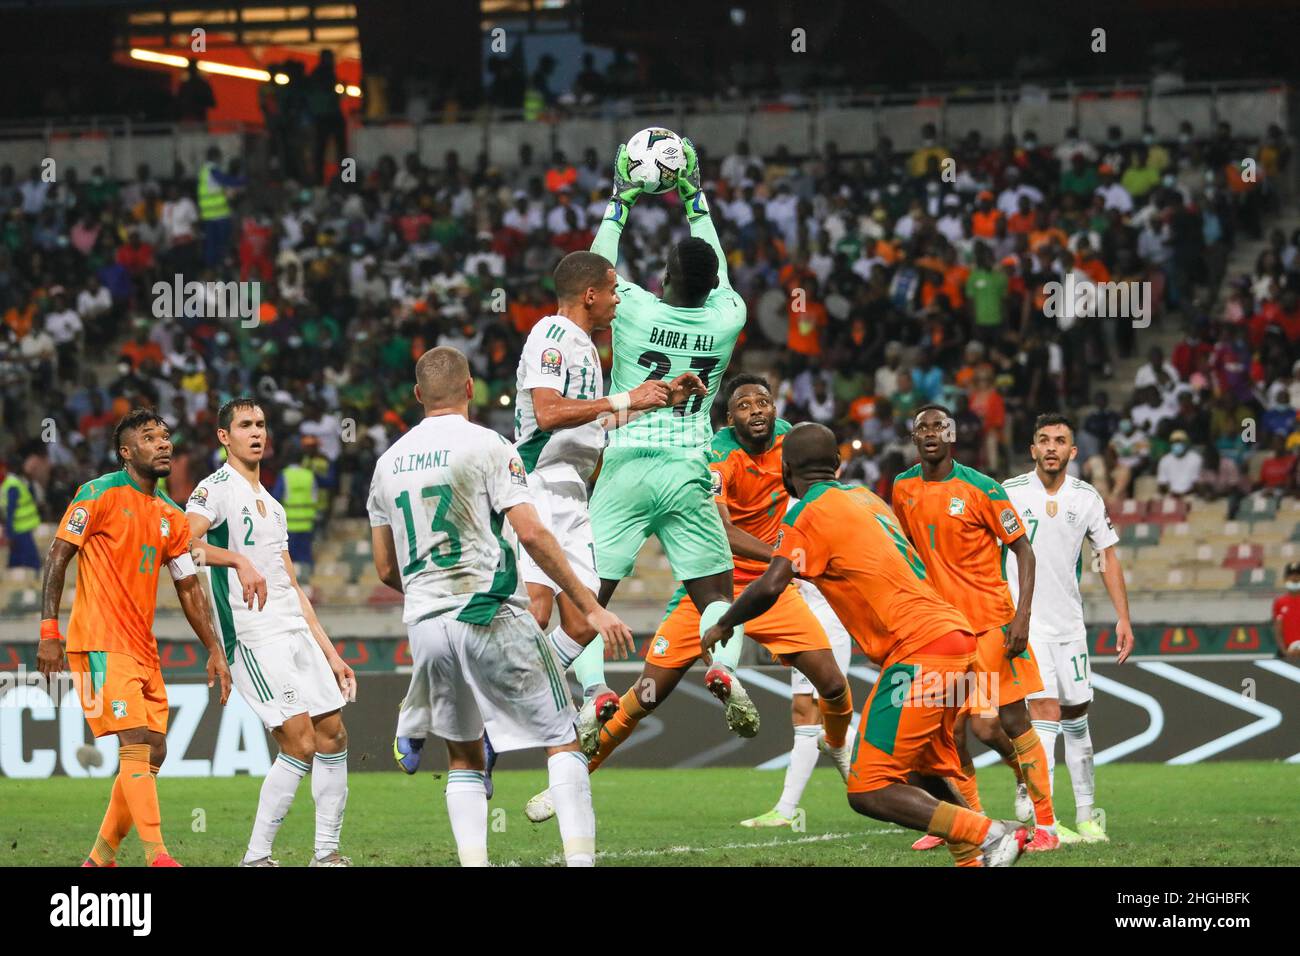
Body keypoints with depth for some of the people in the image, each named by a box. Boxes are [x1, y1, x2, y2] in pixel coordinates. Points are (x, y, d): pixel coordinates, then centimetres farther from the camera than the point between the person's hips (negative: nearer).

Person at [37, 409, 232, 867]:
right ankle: (157, 856, -23)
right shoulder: (99, 495, -5)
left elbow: (189, 588, 19)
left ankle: (100, 858, 15)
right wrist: (49, 632, -15)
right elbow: (57, 557, -7)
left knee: (152, 754, 4)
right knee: (136, 743, -18)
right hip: (99, 641, -8)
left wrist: (214, 650, 12)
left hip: (143, 648, 8)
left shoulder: (171, 517, 14)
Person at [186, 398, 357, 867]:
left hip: (298, 634, 8)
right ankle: (255, 858, -10)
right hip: (253, 637, -8)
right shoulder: (216, 490, -4)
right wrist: (238, 560, -39)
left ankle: (326, 853, 12)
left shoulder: (272, 507, 22)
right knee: (300, 744, -16)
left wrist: (330, 653, 21)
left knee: (333, 736, 5)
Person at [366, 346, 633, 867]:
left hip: (425, 624, 5)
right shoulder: (487, 447, -5)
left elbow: (386, 569, 16)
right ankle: (580, 855, -9)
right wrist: (591, 607, -10)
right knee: (562, 741, 3)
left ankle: (473, 861, 2)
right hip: (492, 619, -5)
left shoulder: (389, 462, 12)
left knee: (463, 758, 16)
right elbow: (530, 533, -13)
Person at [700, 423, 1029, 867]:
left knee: (869, 792, -9)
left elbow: (770, 587, -16)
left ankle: (989, 835, -17)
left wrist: (723, 624, 1)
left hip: (920, 651, -9)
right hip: (957, 635, 9)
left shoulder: (809, 514, -4)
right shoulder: (866, 498, 20)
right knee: (925, 773, 24)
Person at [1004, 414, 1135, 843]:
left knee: (1076, 714, 8)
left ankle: (1086, 815, 20)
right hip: (1024, 621, -4)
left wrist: (1123, 617, 1)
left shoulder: (1087, 498, 3)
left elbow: (1108, 557, 8)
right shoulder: (1009, 493, -5)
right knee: (1045, 710, -15)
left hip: (1069, 623, 4)